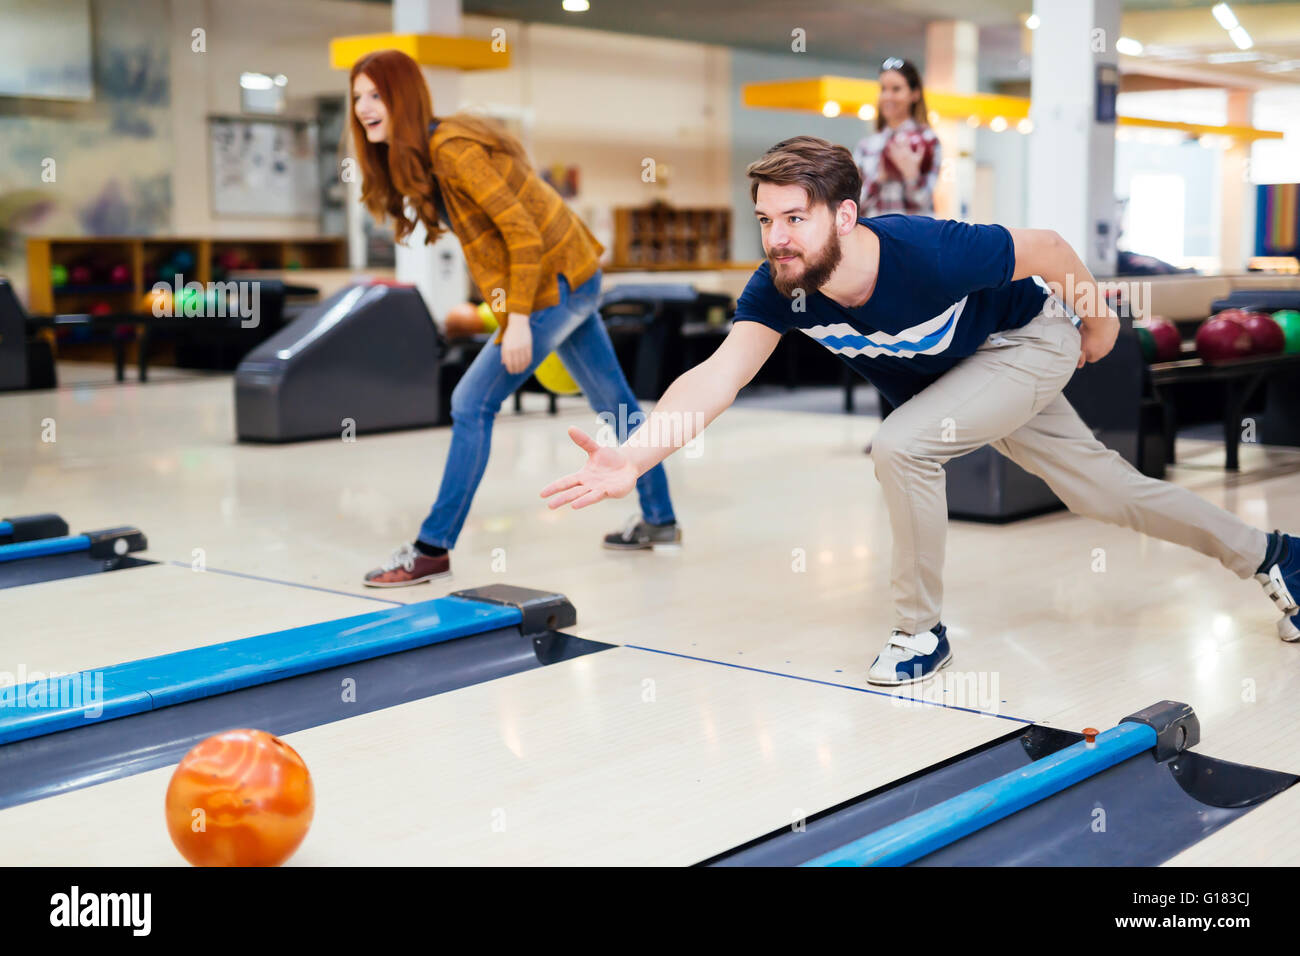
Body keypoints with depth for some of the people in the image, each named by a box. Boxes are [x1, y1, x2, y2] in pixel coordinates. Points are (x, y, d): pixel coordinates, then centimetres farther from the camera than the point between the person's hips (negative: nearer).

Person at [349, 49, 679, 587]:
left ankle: (433, 549, -3)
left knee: (472, 405, -9)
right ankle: (659, 520, 30)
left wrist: (518, 319, -25)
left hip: (554, 285, -10)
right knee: (614, 403, 18)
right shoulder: (414, 156, 8)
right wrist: (512, 309, 7)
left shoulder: (451, 150, -21)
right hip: (573, 279, 10)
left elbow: (523, 230, -24)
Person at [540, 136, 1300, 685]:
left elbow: (1044, 248, -22)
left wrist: (1097, 316, -4)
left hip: (1033, 341, -6)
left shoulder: (932, 254, -39)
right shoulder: (780, 290, -26)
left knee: (903, 444, -27)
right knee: (1107, 491, 16)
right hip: (960, 373, 6)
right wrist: (636, 457, -54)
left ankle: (923, 632, -6)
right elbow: (717, 377, -38)